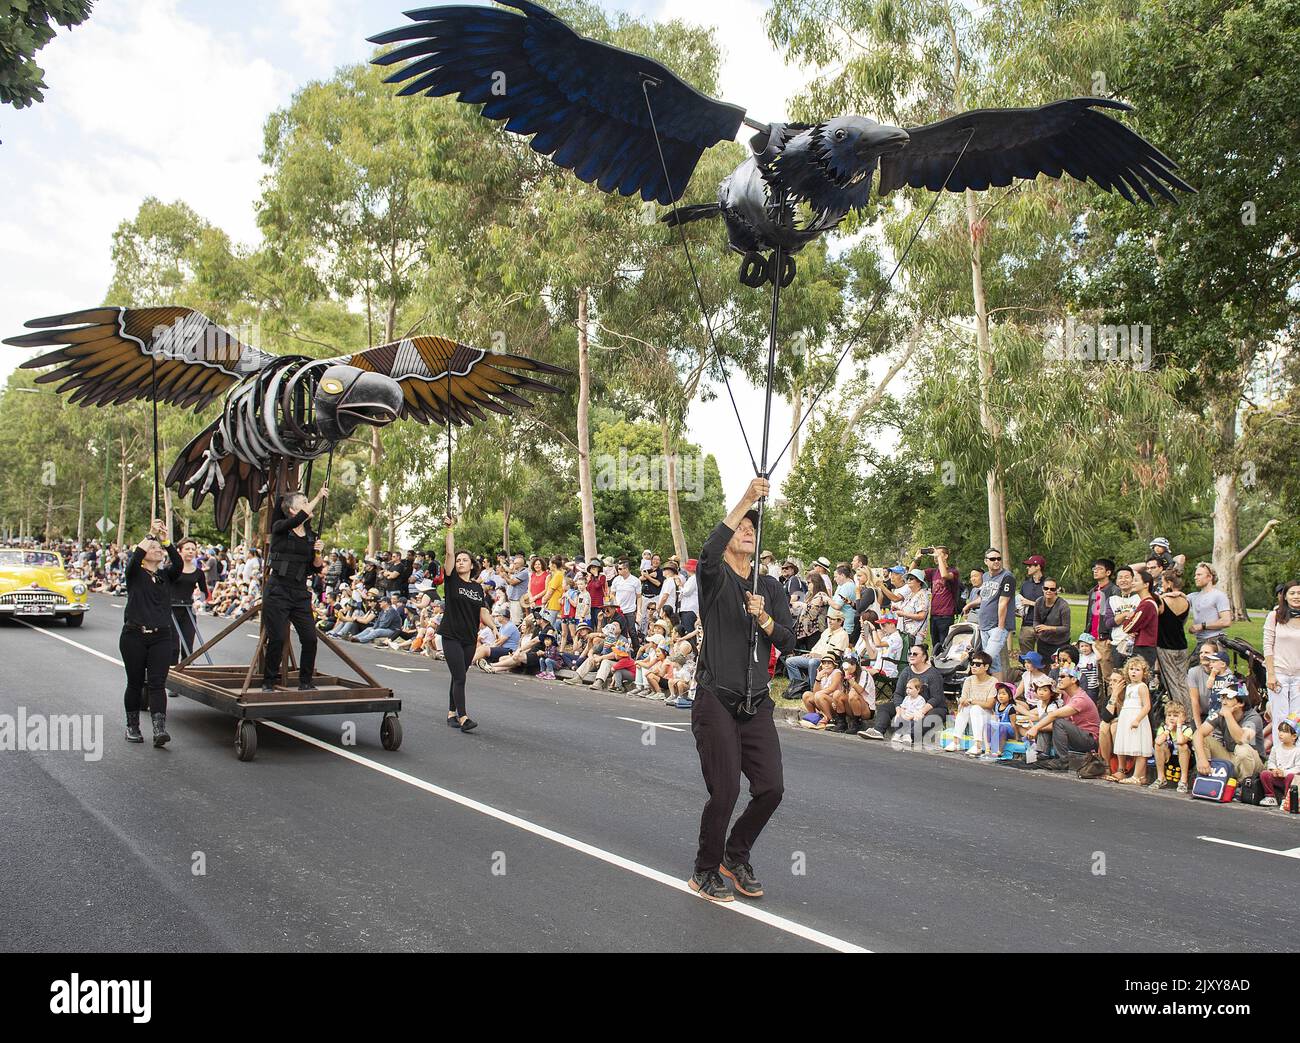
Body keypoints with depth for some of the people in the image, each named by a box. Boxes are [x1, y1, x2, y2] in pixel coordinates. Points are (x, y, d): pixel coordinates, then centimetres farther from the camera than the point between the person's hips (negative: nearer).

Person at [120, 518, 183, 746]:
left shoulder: (166, 575, 10)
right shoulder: (135, 574, 3)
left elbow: (179, 564, -10)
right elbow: (134, 559, -19)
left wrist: (166, 541, -20)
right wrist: (150, 535, -24)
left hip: (161, 636, 1)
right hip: (134, 635, -1)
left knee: (157, 683, -8)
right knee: (135, 683, 7)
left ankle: (159, 729, -18)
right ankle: (132, 727, 23)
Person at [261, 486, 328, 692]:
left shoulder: (311, 536, 12)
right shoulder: (280, 528, -2)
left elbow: (315, 569, 11)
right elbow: (300, 518, -23)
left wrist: (318, 553, -8)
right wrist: (318, 497, -17)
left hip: (301, 594, 5)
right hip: (277, 592, -4)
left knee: (310, 638, -4)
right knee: (277, 639, -5)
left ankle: (305, 682, 10)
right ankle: (268, 682, 12)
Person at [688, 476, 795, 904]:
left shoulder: (770, 588, 14)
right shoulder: (715, 578, -1)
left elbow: (788, 642, 5)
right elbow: (708, 552, -26)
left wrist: (764, 618, -15)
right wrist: (745, 501, -30)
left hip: (756, 704, 5)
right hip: (716, 700, -5)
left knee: (771, 788, 0)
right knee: (725, 792, -8)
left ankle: (736, 857, 24)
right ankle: (705, 872, 15)